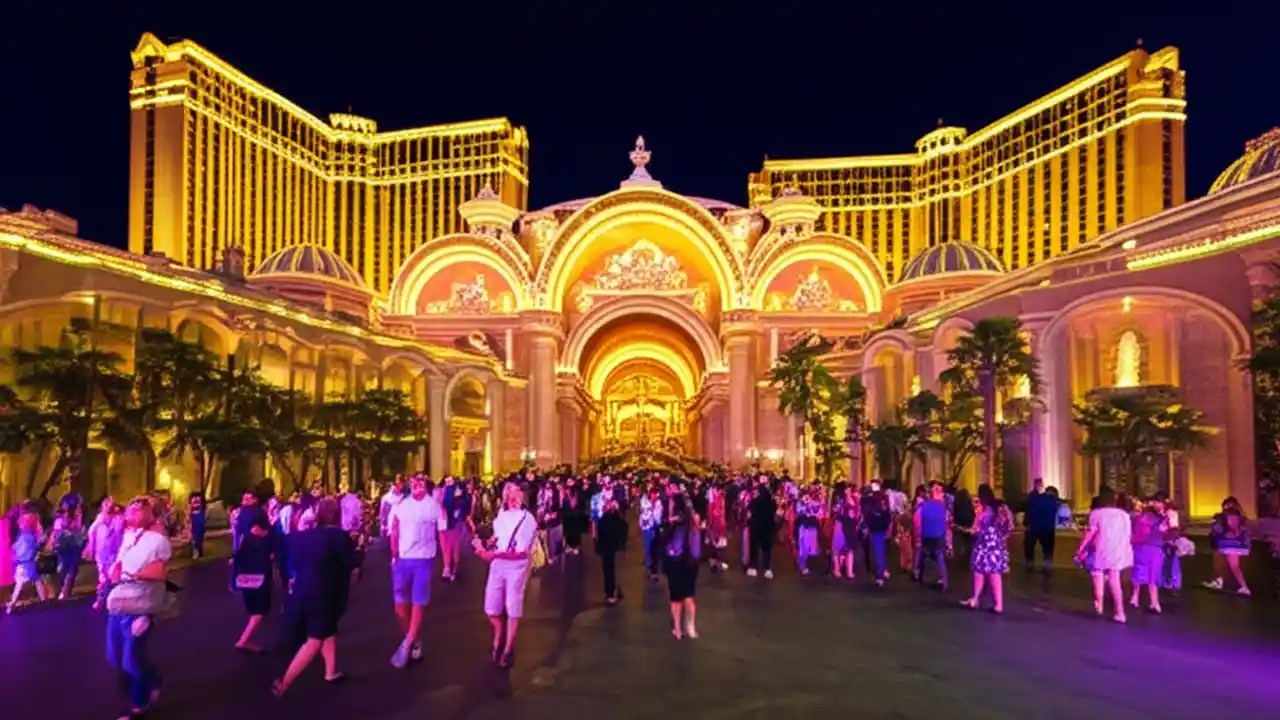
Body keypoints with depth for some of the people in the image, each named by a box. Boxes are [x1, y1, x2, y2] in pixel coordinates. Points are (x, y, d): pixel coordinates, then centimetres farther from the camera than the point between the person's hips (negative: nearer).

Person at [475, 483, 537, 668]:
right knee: (491, 607, 9)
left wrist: (493, 554, -27)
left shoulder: (527, 519, -17)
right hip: (497, 564, 5)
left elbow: (520, 553, -21)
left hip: (517, 566, -5)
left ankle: (508, 648, 23)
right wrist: (485, 545, -1)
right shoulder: (502, 514, 2)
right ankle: (499, 638, 37)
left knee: (513, 607, 6)